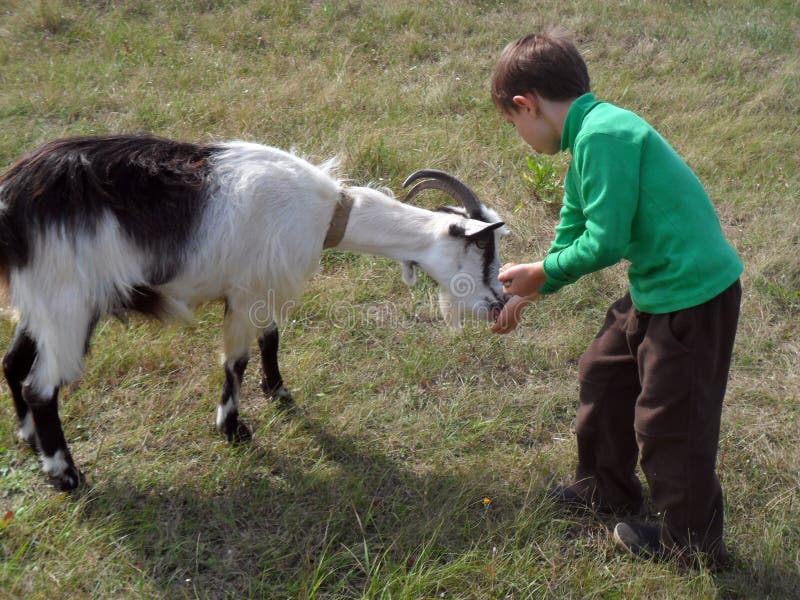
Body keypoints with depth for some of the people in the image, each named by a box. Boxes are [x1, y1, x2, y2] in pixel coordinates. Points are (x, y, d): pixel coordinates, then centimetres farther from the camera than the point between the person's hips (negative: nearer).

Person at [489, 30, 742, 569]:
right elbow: (571, 236, 19)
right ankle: (607, 487, 42)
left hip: (693, 292, -10)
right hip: (656, 287, 10)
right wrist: (525, 295, 22)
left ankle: (691, 541, 22)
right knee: (604, 374, 23)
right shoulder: (592, 137, 9)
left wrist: (540, 273, -11)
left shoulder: (604, 134, -23)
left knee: (669, 420, 3)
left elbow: (605, 242, -26)